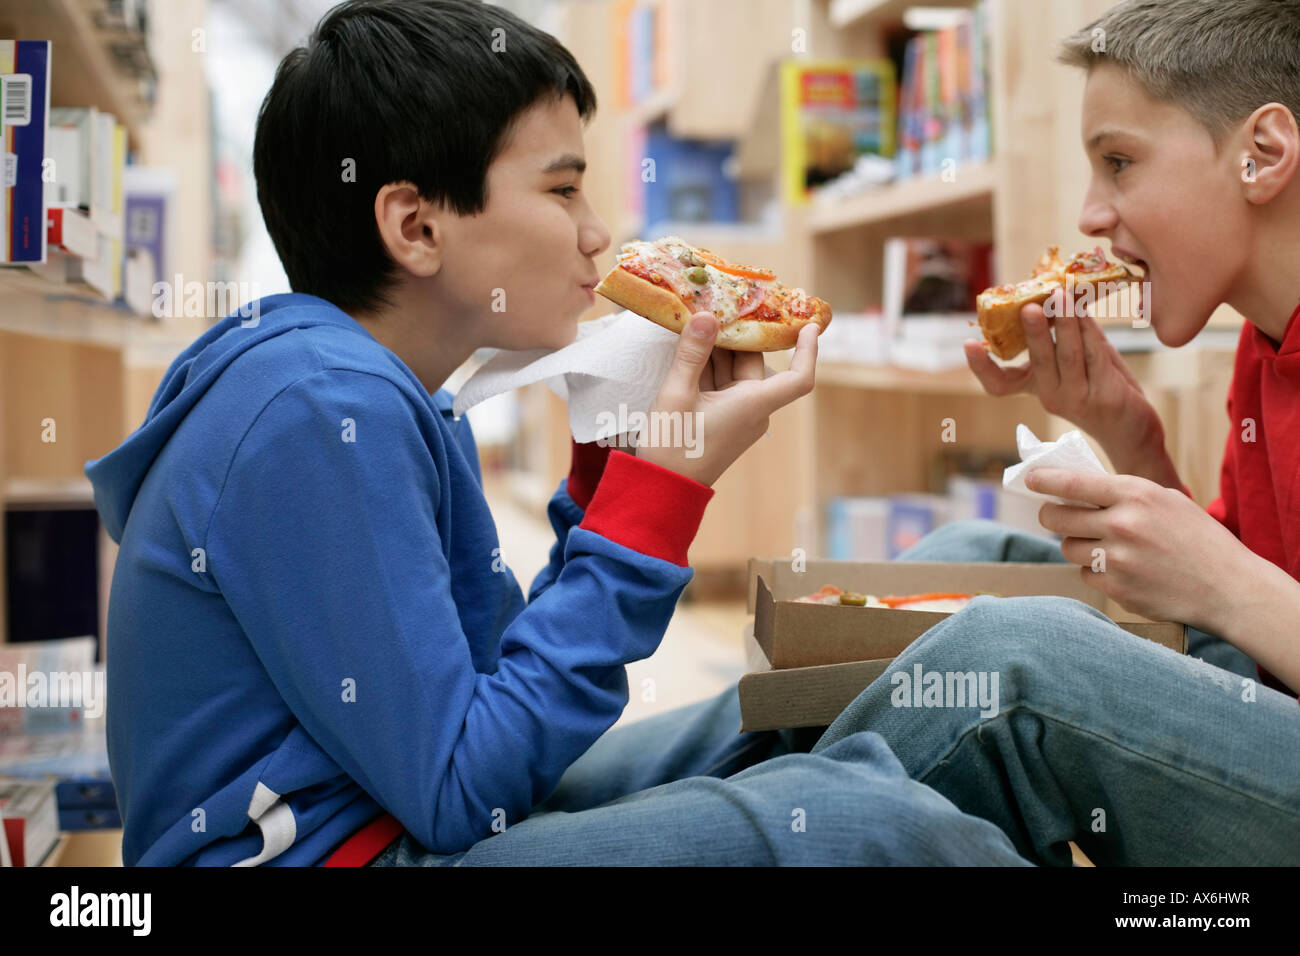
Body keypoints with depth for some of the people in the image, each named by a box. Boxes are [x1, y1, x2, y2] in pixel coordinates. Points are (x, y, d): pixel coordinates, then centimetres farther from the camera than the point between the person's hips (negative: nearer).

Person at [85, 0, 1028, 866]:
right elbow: (460, 794, -22)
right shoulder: (321, 409, -21)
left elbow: (504, 675, 11)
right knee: (869, 821, -19)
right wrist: (662, 483, -19)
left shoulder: (389, 398, 9)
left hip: (414, 818, 10)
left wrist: (623, 457, 2)